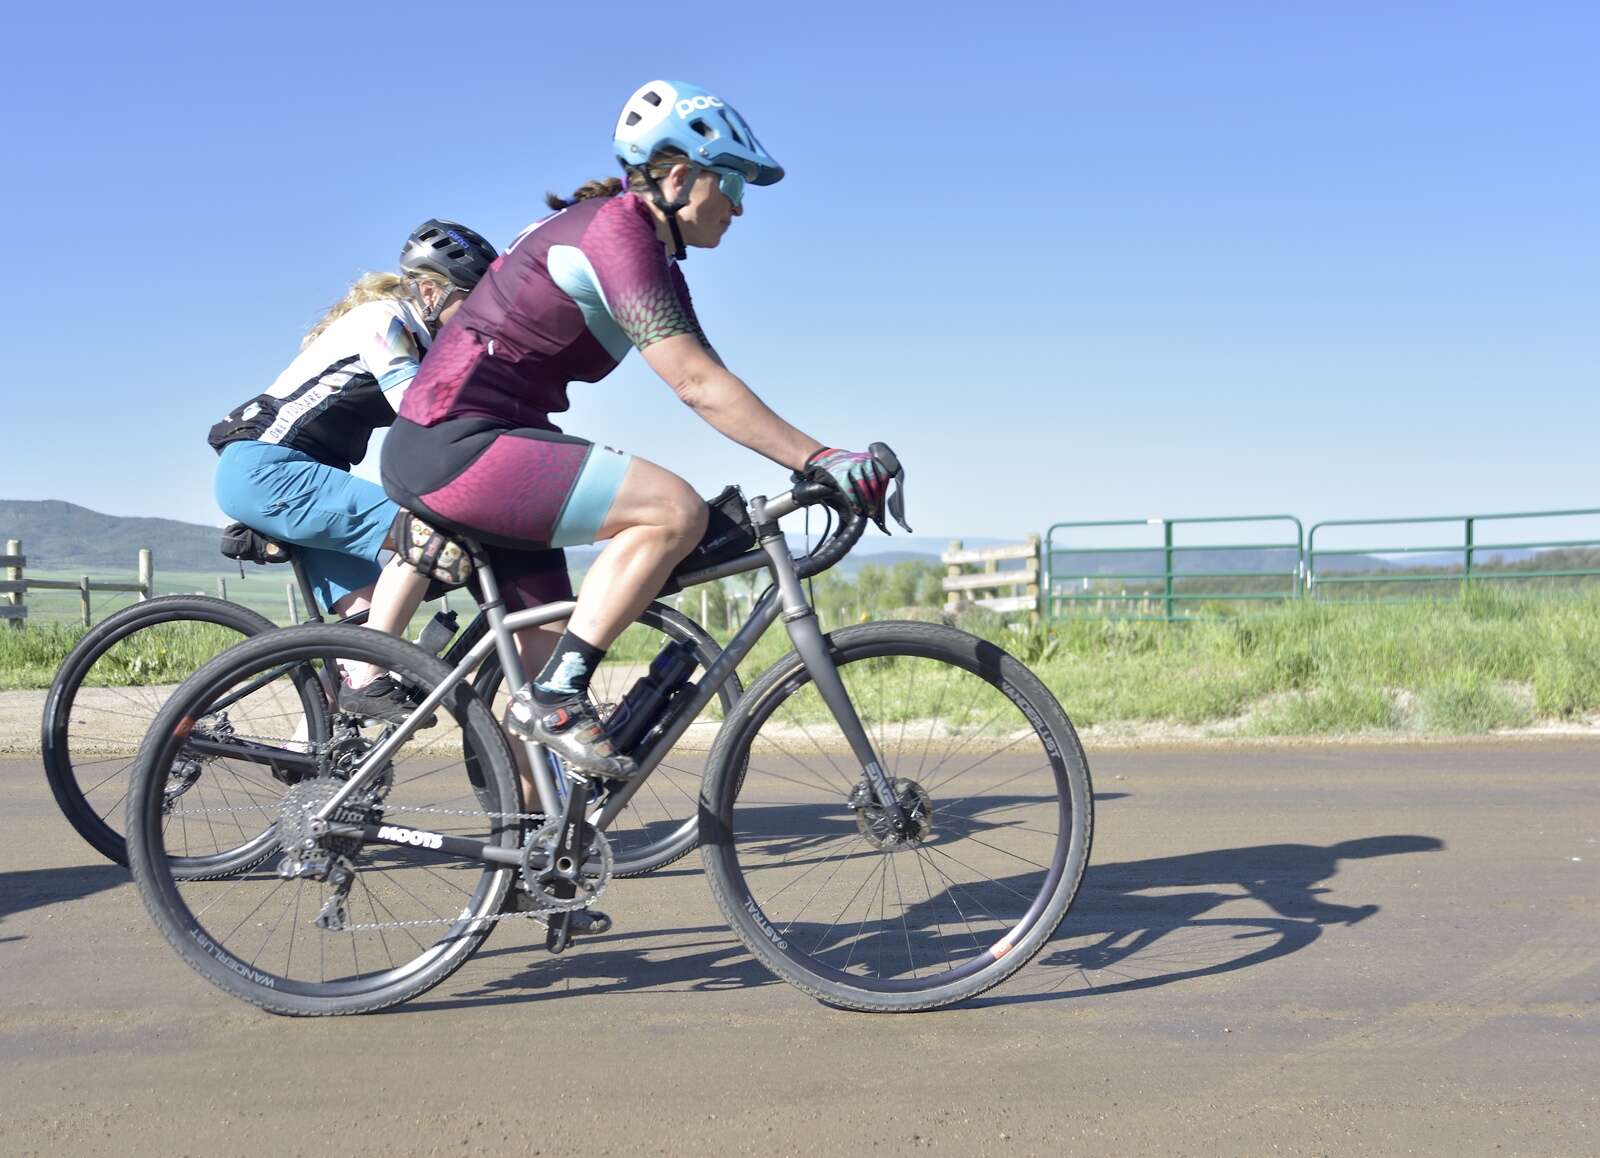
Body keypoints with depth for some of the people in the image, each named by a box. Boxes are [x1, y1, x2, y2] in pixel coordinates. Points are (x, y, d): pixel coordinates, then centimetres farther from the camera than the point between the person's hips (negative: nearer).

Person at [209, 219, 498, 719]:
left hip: (279, 473, 10)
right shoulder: (382, 321, -12)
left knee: (364, 615, 3)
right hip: (267, 469, -10)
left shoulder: (413, 339, 17)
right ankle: (365, 680, -18)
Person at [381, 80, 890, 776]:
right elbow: (698, 385, -24)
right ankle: (556, 697, -16)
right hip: (455, 447, -10)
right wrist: (821, 460, -25)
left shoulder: (650, 255, 15)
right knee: (675, 510, -22)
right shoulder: (614, 232, -16)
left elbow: (704, 381, 12)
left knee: (549, 657, 13)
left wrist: (817, 464, 6)